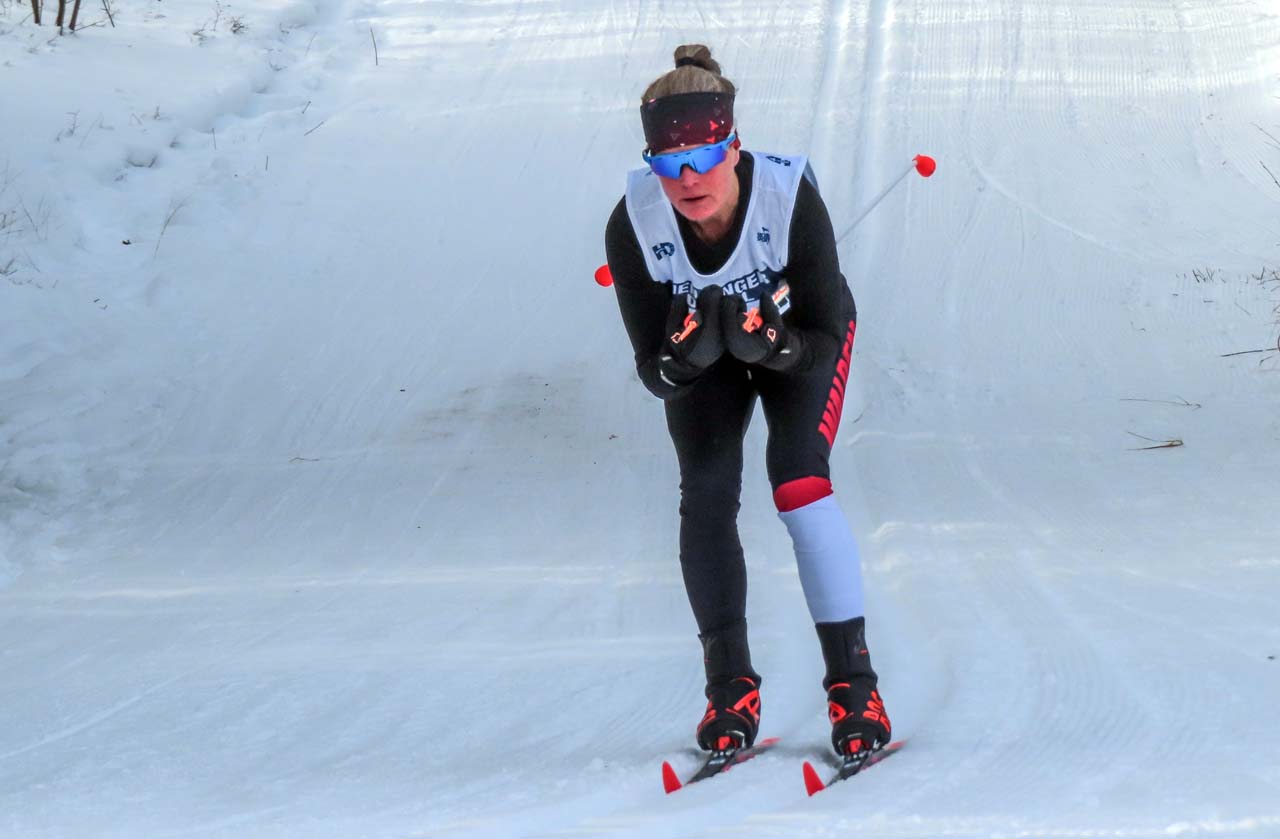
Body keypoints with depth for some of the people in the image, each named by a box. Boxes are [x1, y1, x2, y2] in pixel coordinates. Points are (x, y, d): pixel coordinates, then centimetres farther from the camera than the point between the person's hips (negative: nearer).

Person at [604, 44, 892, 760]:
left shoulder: (791, 198, -36)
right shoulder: (634, 226, -31)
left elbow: (826, 338, -27)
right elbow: (654, 370, -23)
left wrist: (770, 342, -47)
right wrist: (686, 355, -46)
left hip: (800, 333, -2)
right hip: (702, 350, 2)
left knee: (799, 476, -21)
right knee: (705, 496, -13)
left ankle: (854, 681, -15)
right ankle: (731, 688, 1)